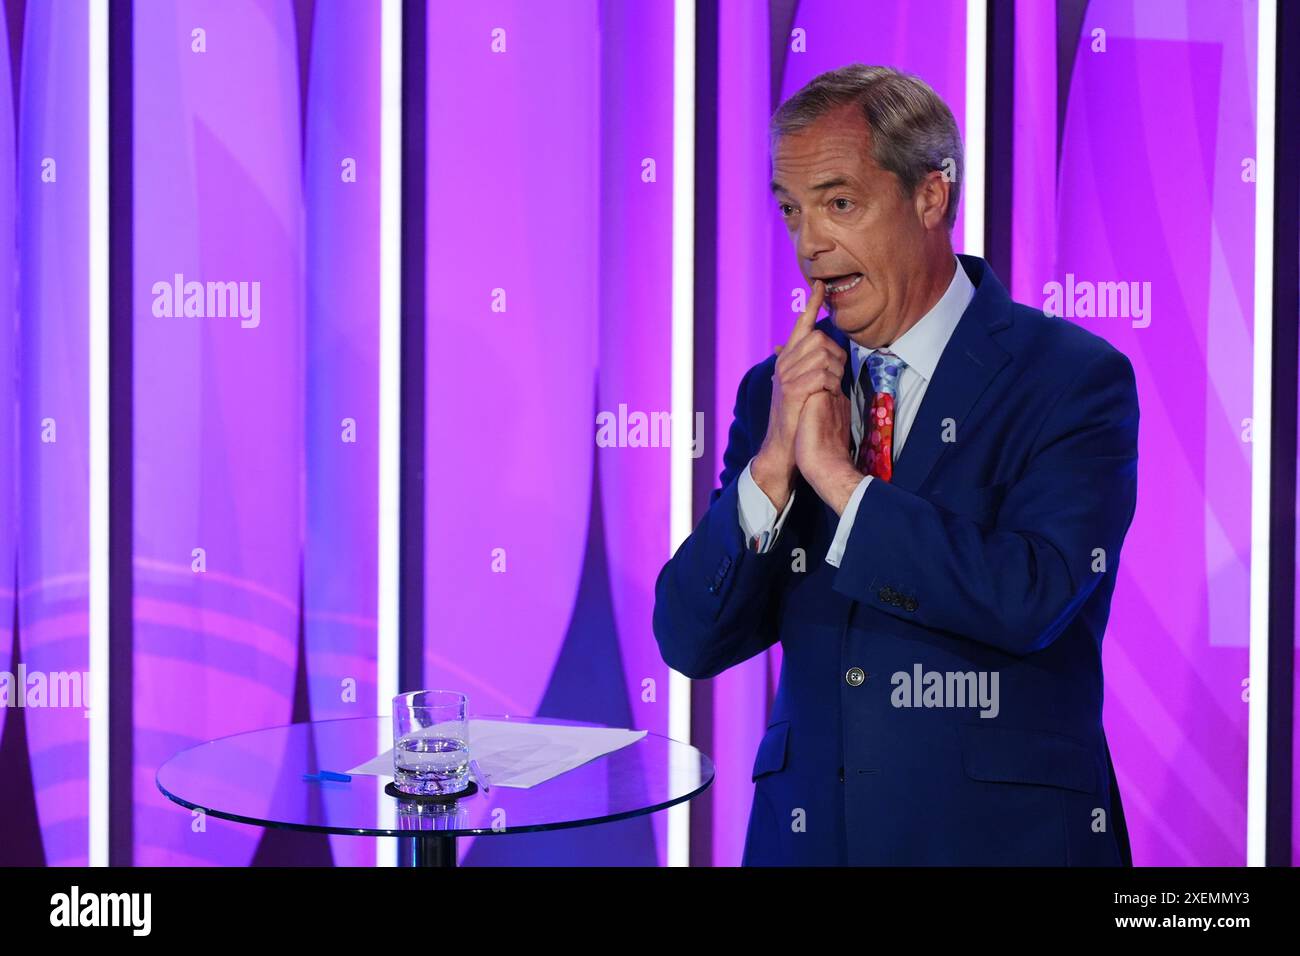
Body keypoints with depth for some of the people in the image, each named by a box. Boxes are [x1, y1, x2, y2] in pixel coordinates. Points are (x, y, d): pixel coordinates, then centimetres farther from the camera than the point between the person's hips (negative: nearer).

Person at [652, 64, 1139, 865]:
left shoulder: (1074, 378, -8)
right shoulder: (778, 388, 3)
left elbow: (1029, 600, -22)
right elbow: (690, 642, -2)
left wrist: (839, 480, -17)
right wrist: (771, 469, -16)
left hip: (1003, 831, -3)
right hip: (807, 828, 4)